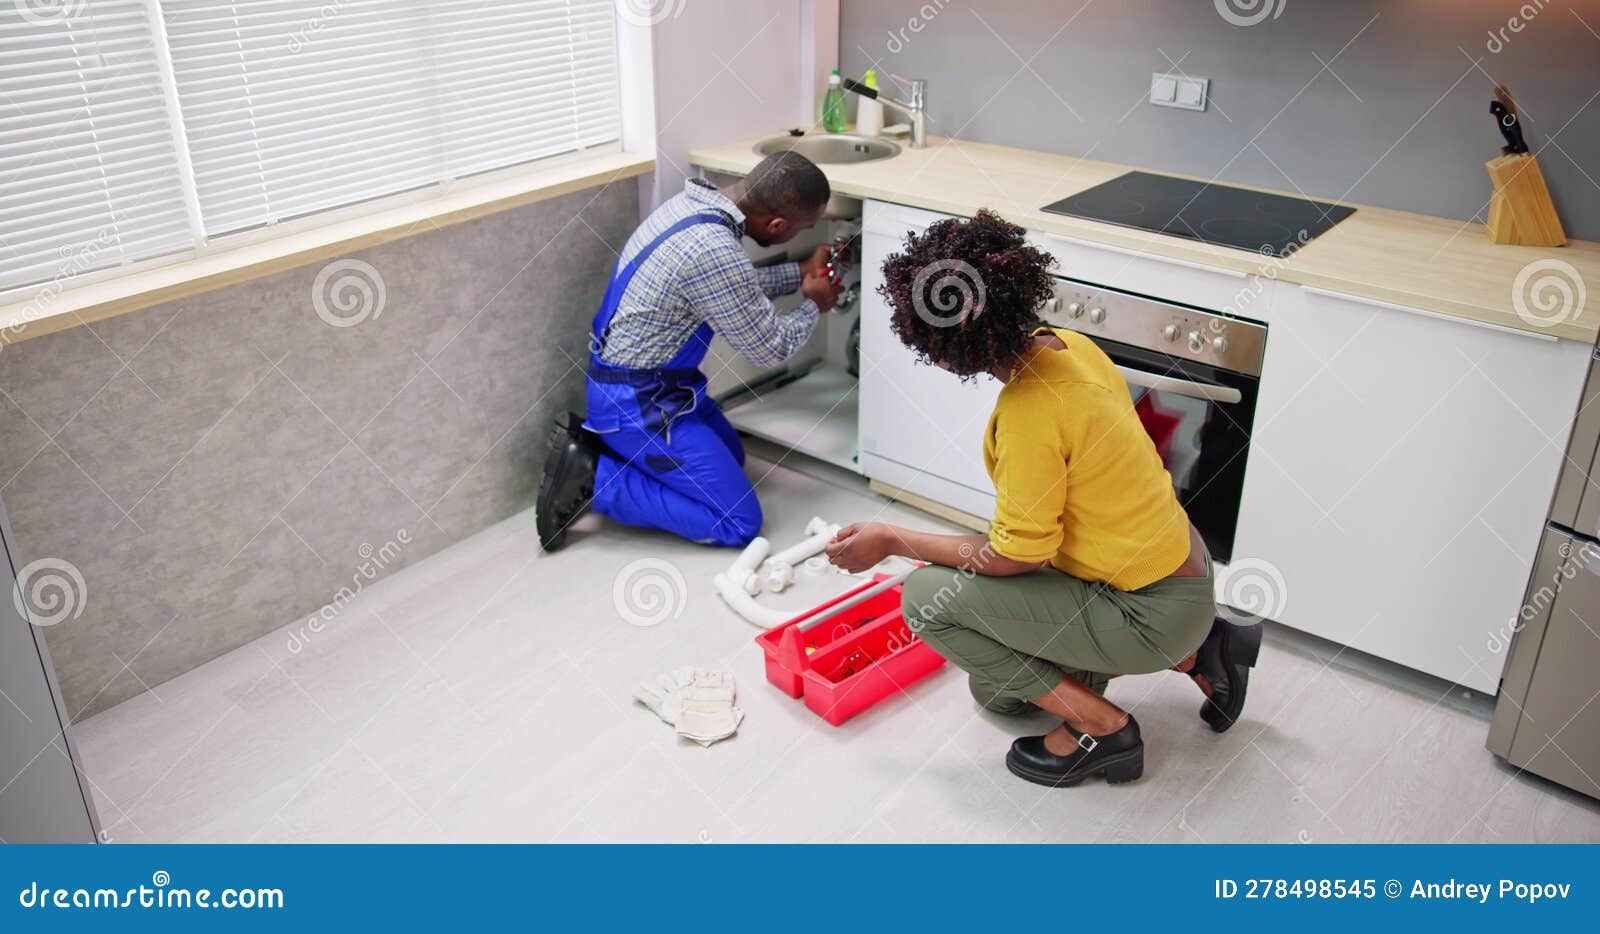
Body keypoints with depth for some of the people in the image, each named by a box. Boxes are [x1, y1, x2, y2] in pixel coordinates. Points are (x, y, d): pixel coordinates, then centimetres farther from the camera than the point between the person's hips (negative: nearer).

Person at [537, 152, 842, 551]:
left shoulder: (692, 201, -1)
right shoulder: (714, 250, -29)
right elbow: (770, 347, -15)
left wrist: (800, 272, 16)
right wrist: (813, 305, 3)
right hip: (636, 403, -10)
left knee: (731, 456, 27)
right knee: (740, 522, -7)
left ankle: (594, 442, 14)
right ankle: (592, 479, -6)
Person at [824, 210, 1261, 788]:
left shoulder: (1029, 411, -30)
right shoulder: (1064, 344, -3)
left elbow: (1017, 555, -20)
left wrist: (893, 541, -11)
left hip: (1152, 612, -9)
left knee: (927, 598, -12)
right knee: (996, 688, 23)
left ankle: (1099, 726, -3)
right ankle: (1197, 651, 20)